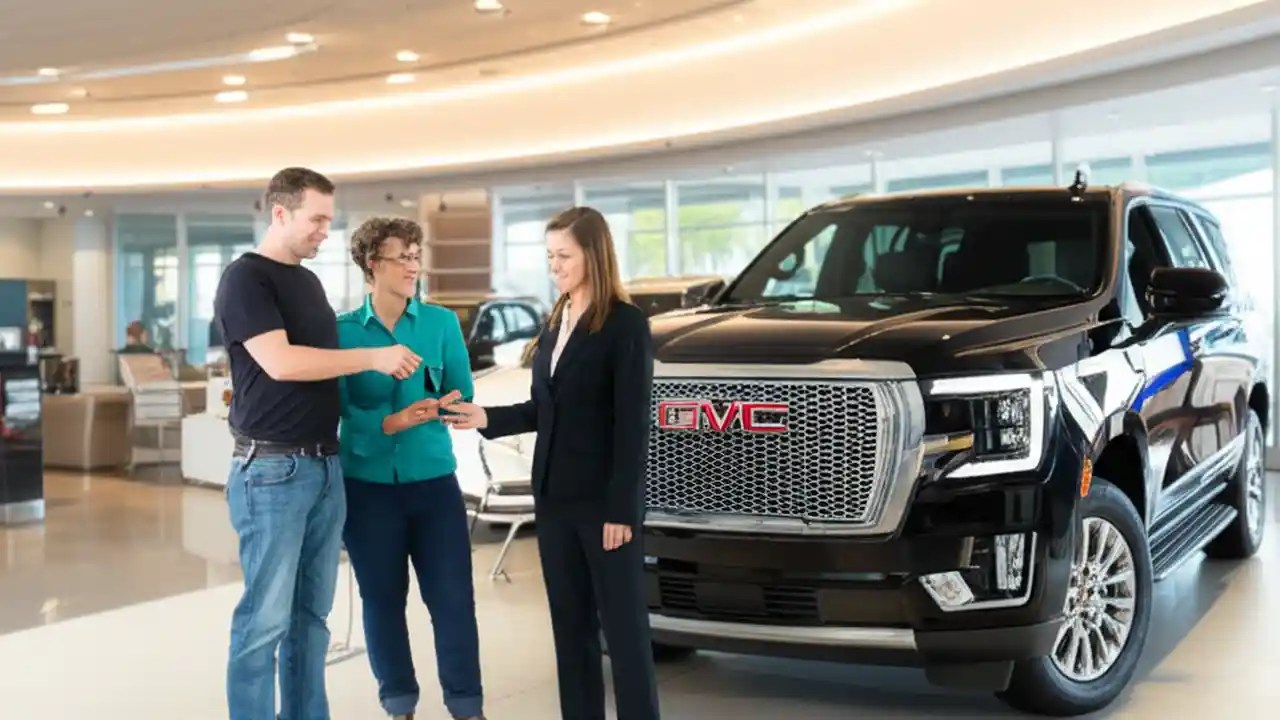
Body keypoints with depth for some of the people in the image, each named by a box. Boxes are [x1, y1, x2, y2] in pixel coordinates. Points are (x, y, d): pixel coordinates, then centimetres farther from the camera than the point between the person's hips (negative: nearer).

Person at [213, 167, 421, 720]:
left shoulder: (308, 281, 17)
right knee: (266, 619, -5)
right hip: (272, 470, -8)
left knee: (311, 615, 10)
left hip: (325, 465, 8)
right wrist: (373, 358, -16)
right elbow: (279, 362, -19)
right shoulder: (245, 278, -7)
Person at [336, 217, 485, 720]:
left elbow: (461, 393, 2)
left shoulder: (441, 322, 3)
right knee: (382, 598, 9)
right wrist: (390, 422, -24)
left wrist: (446, 403, -21)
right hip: (367, 484, 0)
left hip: (433, 480, 1)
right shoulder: (343, 330, -1)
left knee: (453, 597, -1)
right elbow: (338, 409, -8)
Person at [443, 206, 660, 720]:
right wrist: (487, 419, 1)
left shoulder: (625, 324, -9)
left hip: (603, 499, -7)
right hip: (555, 496, 7)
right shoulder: (555, 323, 13)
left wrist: (620, 508, -16)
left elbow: (632, 423, -13)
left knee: (622, 623, 0)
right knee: (570, 622, 12)